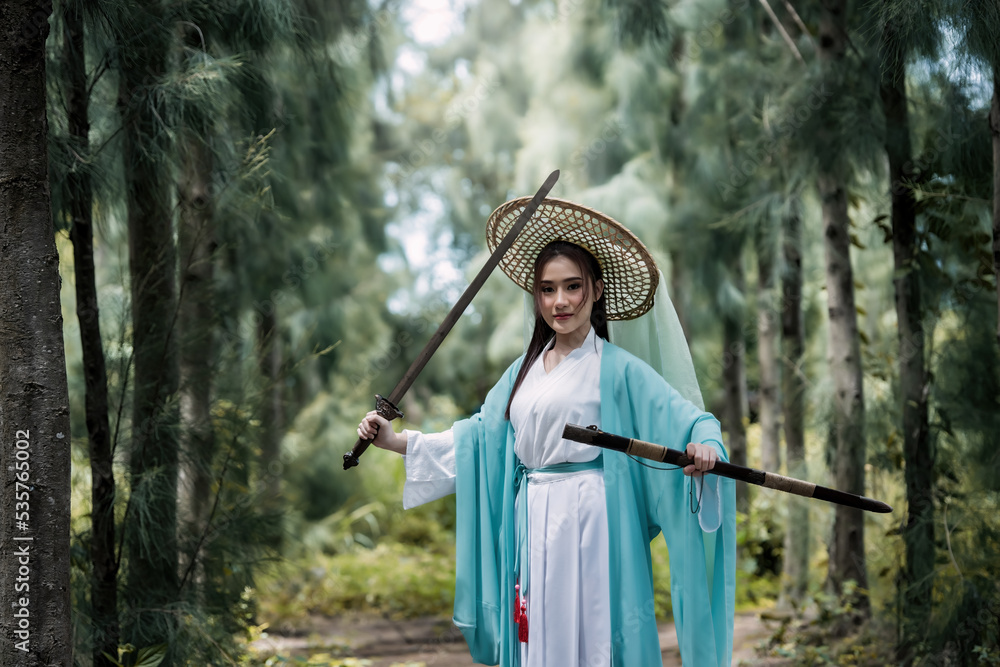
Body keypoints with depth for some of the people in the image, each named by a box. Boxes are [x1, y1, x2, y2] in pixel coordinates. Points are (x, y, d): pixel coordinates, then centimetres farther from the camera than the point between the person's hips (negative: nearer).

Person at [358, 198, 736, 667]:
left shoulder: (616, 369, -5)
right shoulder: (524, 371, 14)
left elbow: (685, 418, -12)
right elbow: (475, 439, 16)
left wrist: (704, 445, -35)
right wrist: (394, 441, 13)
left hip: (586, 522, -6)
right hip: (530, 525, 6)